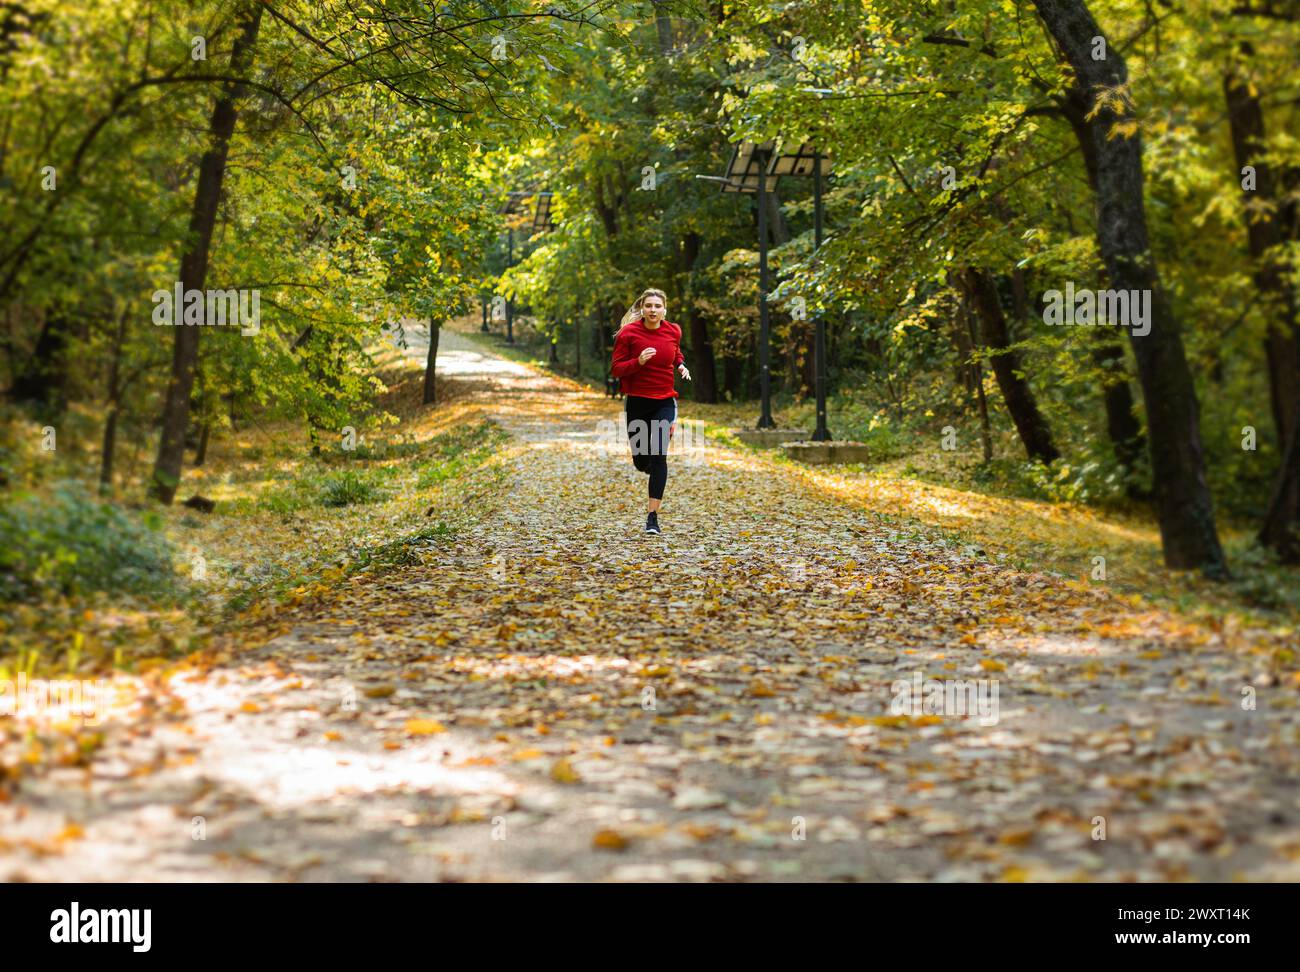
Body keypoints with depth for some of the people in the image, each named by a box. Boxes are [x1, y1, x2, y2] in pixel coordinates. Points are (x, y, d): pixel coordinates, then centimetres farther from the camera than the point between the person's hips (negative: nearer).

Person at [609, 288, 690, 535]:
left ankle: (652, 516, -10)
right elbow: (616, 369, -8)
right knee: (641, 460, 7)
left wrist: (681, 365, 4)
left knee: (658, 456, -14)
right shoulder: (628, 333, -8)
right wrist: (638, 361, -24)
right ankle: (653, 469, 48)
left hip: (665, 402, 1)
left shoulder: (673, 331, 2)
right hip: (637, 401, -1)